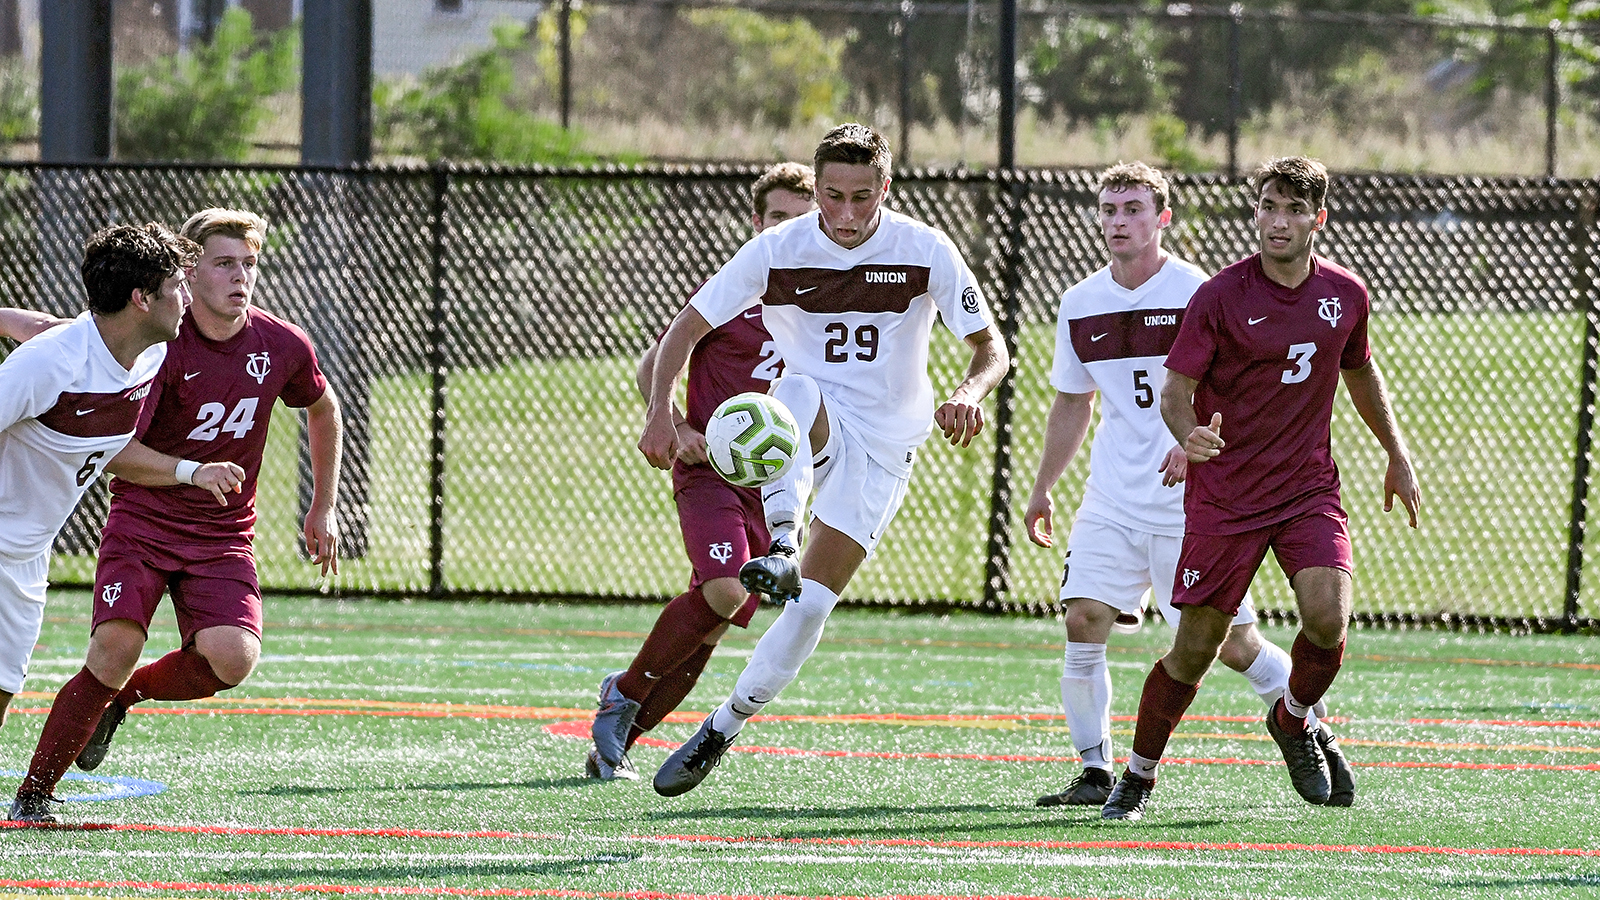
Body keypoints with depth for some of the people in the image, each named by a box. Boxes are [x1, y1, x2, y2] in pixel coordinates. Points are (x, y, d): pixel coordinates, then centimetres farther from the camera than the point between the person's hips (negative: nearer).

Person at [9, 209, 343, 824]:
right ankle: (34, 793, -6)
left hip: (224, 536, 3)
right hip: (142, 520, -3)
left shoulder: (283, 346, -2)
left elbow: (323, 408, 18)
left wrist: (323, 509, 22)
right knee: (116, 645, -22)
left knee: (233, 658, -21)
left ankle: (125, 695, 10)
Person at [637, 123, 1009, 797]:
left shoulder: (926, 252, -11)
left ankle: (720, 731, 2)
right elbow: (686, 329, -4)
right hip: (812, 406, 0)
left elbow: (991, 349, -7)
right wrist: (659, 410, -20)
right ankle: (780, 551, -53)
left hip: (882, 444, 0)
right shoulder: (776, 250, -10)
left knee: (812, 604, -10)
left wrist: (969, 395, -30)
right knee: (798, 398, -39)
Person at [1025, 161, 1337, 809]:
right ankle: (1094, 772, -4)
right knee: (1083, 620, -12)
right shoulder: (1081, 305, 8)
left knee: (1234, 644, -1)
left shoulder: (1196, 294, -9)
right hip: (1112, 501, 4)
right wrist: (1043, 488, 24)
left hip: (1192, 500, -4)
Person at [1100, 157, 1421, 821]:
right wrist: (1189, 436, -31)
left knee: (1328, 615, -20)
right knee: (1195, 648, -1)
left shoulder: (1345, 294, 2)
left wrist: (1398, 458, 26)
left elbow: (1360, 373, 21)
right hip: (1224, 494, -2)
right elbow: (1175, 390, -9)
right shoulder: (1219, 297, -10)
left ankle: (1293, 722, 11)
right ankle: (1138, 776, 20)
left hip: (1309, 487, 2)